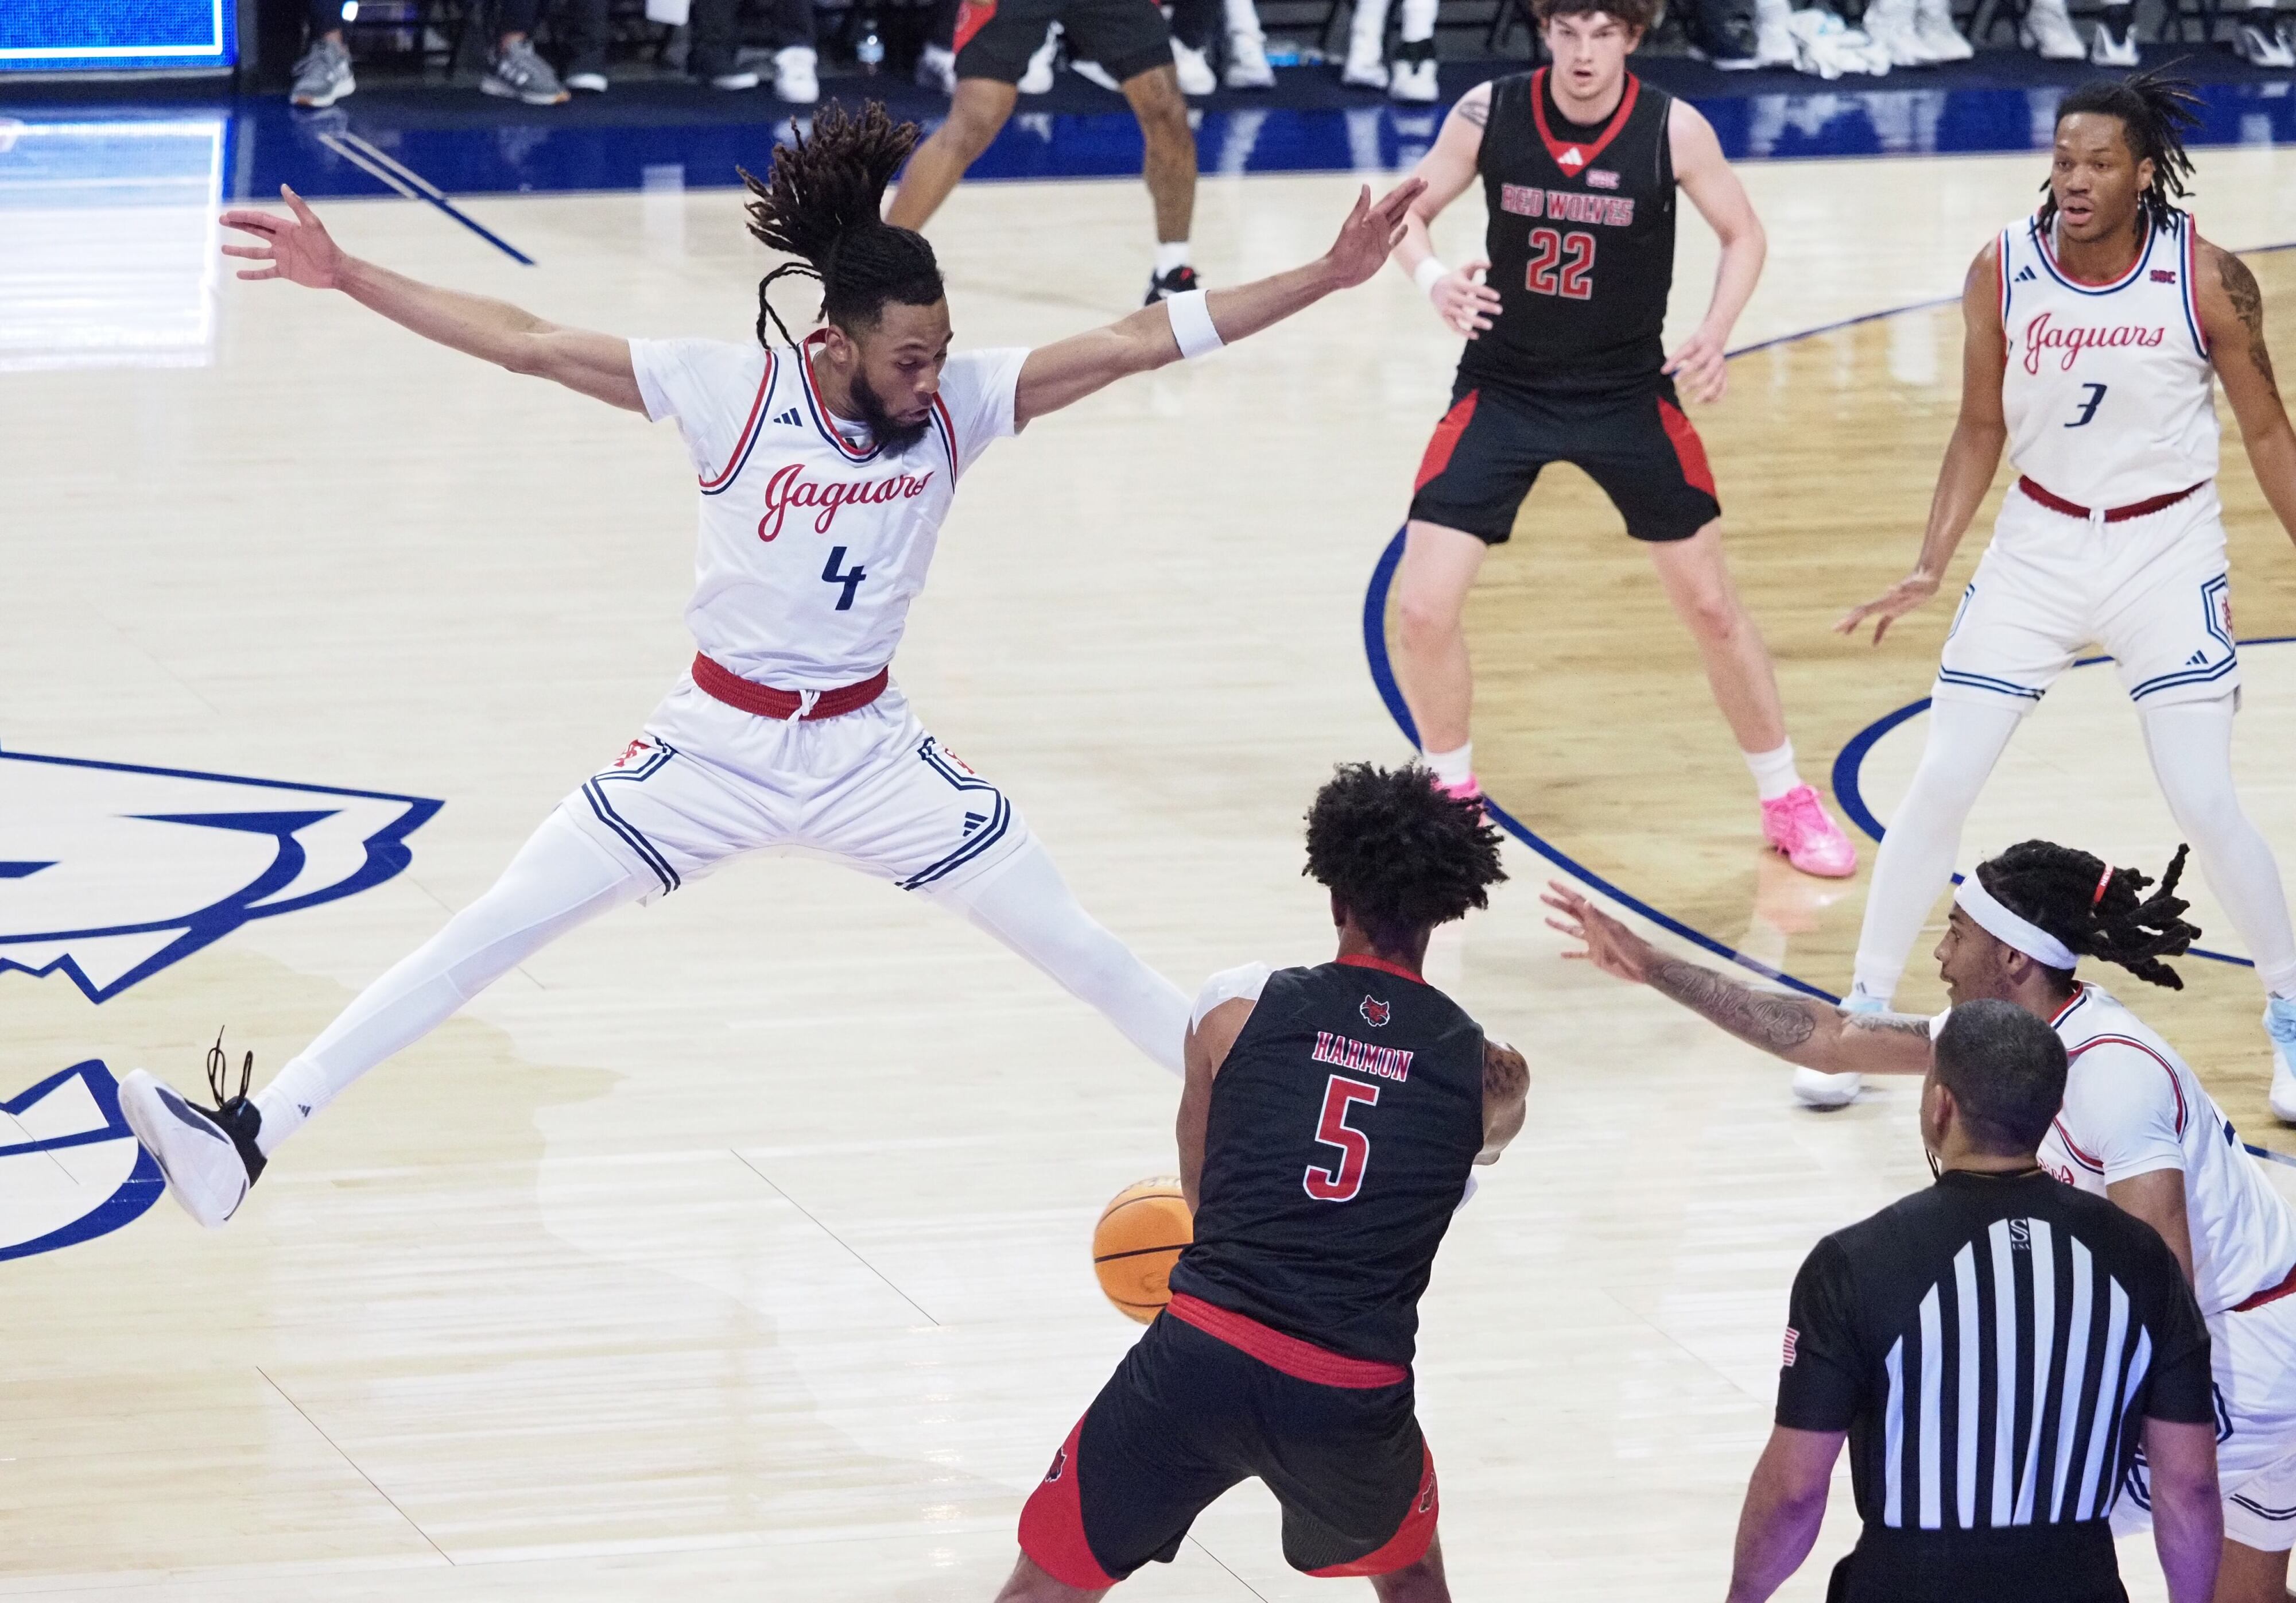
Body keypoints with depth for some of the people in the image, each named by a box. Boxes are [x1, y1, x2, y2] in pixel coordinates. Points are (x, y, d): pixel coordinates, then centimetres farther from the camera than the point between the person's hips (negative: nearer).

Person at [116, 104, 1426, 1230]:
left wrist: (1325, 279, -20)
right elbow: (530, 344, -19)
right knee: (490, 938, -6)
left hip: (871, 753, 2)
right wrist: (347, 276, -24)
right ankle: (252, 1135, -4)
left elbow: (1142, 341, -14)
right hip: (718, 745, -2)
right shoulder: (730, 392, -18)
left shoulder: (959, 405, -11)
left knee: (1082, 951, 2)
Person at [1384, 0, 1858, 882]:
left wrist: (1714, 333, -17)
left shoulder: (1674, 129, -14)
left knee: (1711, 604, 6)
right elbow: (1409, 213, -2)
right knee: (1422, 607, -9)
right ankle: (1452, 799, 16)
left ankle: (1787, 802, 24)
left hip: (1627, 394, 0)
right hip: (1503, 388, 0)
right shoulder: (1489, 112, -13)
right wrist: (1433, 278, -23)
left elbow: (1743, 235, -1)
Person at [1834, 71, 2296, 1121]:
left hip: (2167, 547, -2)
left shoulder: (2207, 279, -16)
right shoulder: (2003, 273, -10)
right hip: (2040, 542, 2)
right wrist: (1931, 568, -6)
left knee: (2204, 801, -9)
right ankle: (1865, 1014, 12)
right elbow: (1981, 429, 2)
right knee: (1939, 786, -1)